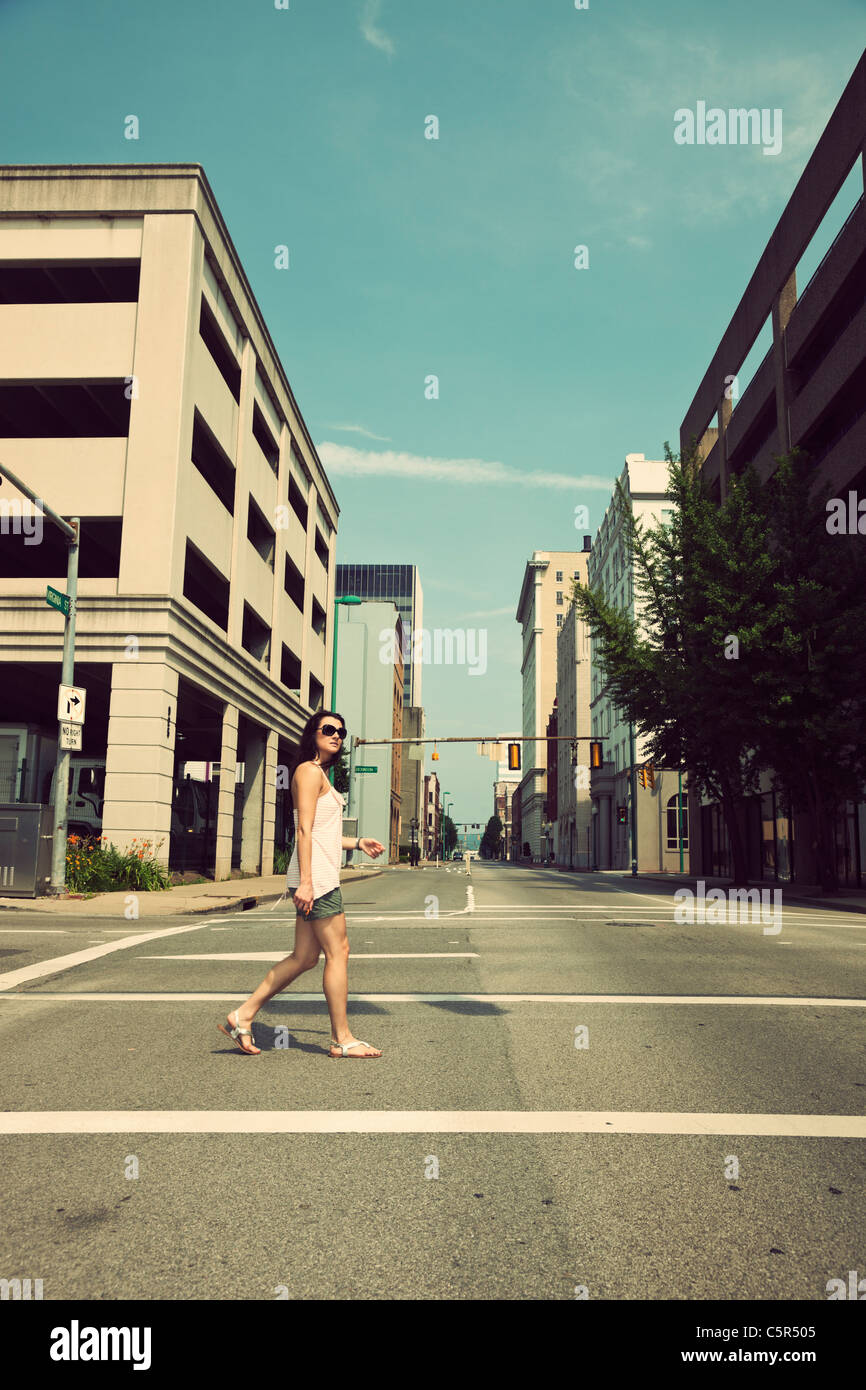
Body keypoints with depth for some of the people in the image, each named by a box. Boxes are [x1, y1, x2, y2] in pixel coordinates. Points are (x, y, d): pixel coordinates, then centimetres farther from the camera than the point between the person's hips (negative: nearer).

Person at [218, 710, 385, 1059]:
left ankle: (242, 1015, 13)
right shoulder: (310, 771, -8)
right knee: (338, 951, -3)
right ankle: (342, 1039, 5)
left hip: (318, 878, 10)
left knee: (305, 957, 9)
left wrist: (358, 843, 24)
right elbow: (304, 830, -17)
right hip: (316, 876, -10)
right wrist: (305, 881, -22)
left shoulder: (319, 775, 22)